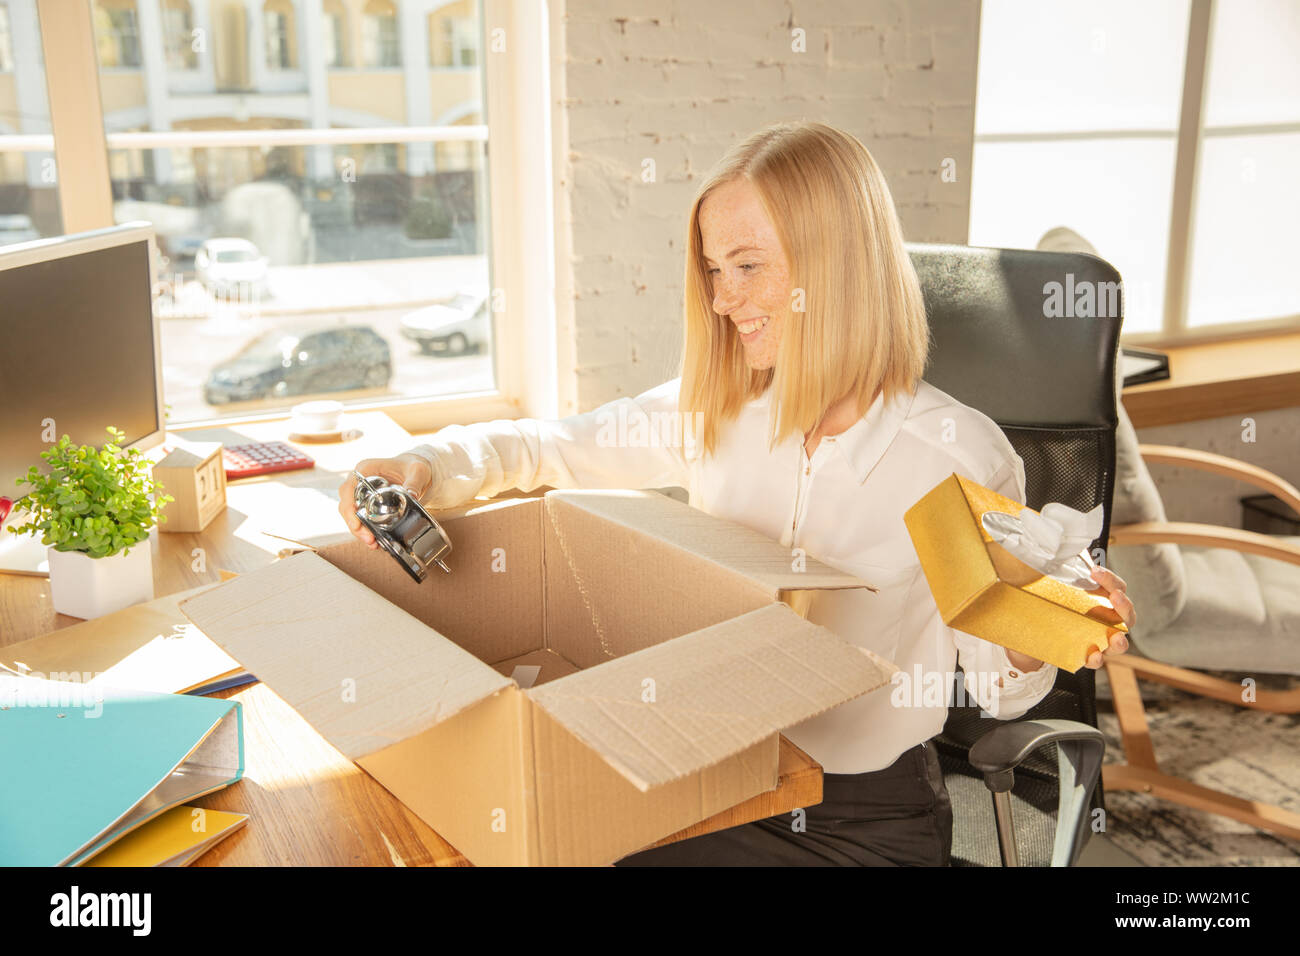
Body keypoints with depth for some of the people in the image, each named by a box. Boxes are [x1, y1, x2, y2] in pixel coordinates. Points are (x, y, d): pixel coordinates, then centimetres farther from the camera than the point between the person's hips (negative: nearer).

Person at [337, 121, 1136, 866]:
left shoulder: (964, 459, -16)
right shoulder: (716, 411, -3)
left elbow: (994, 683, -5)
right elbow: (548, 448, 6)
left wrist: (1032, 647, -28)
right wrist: (425, 470, -12)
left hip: (862, 822, -4)